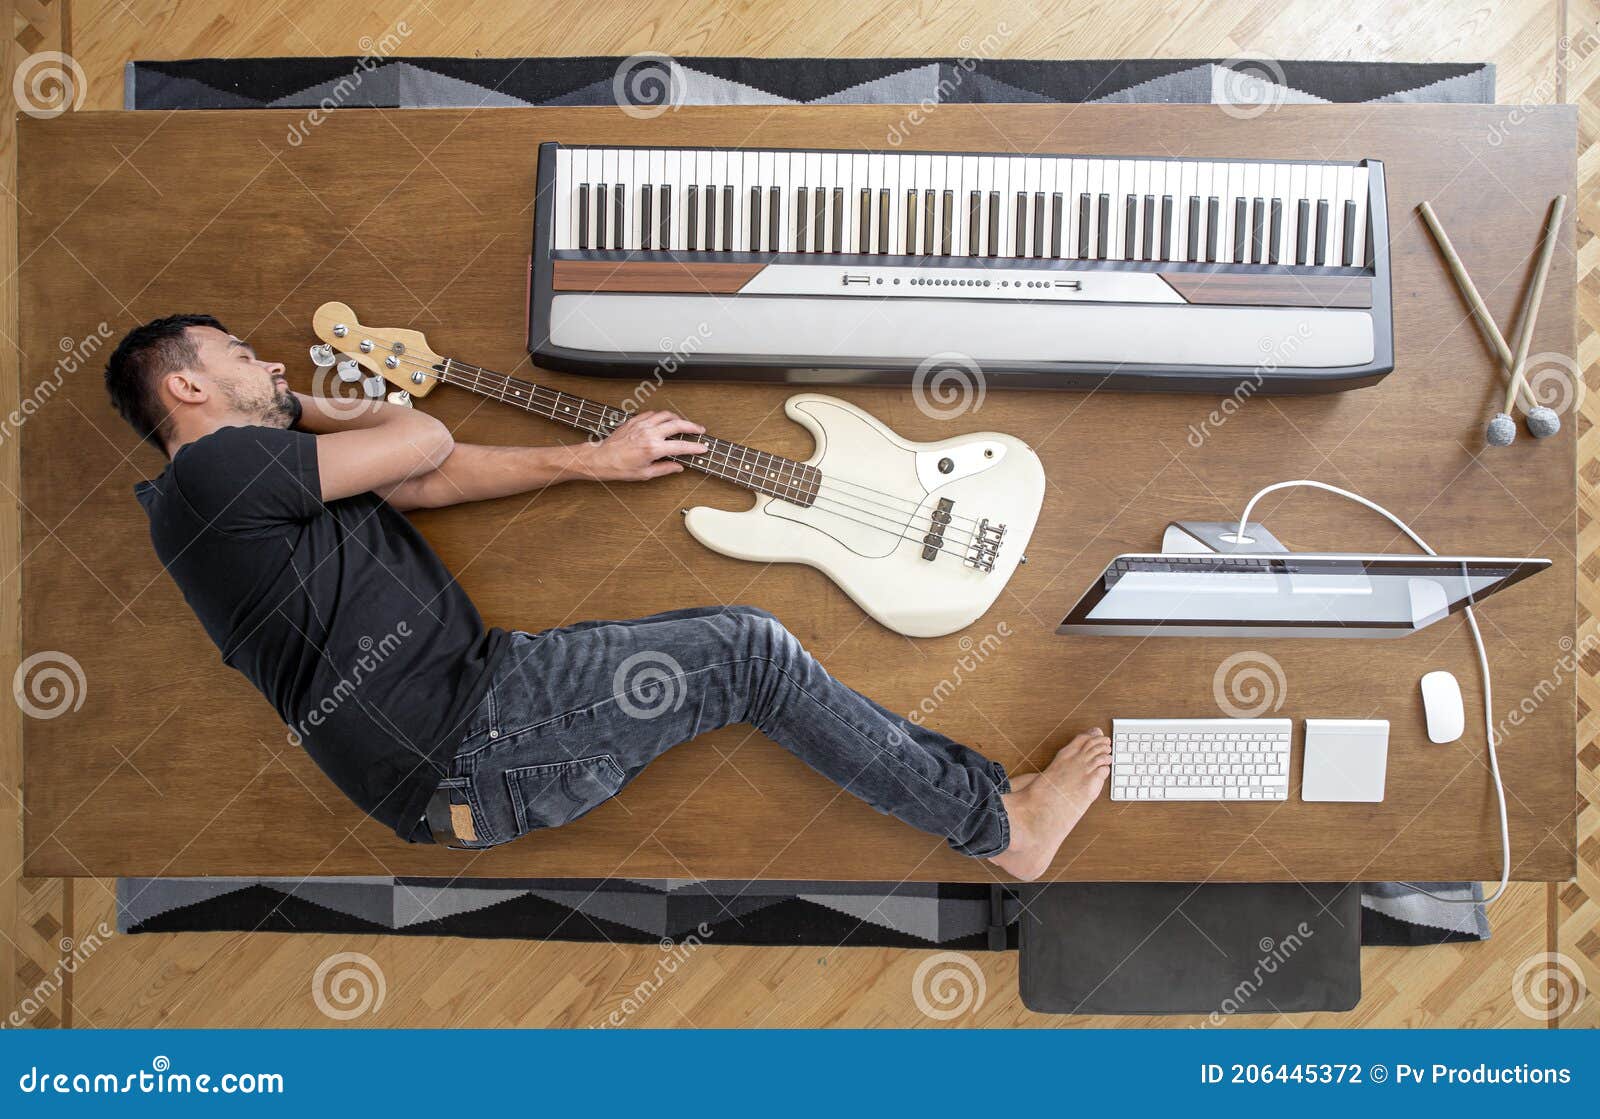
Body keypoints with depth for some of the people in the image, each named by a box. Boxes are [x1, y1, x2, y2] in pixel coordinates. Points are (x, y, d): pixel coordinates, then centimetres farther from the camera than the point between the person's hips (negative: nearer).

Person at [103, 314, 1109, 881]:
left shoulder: (267, 482, 23)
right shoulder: (211, 471, -8)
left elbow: (434, 479, 17)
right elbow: (427, 443, -5)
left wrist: (596, 459, 14)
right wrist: (305, 407, 14)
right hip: (461, 741, -10)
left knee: (740, 643, 5)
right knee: (749, 649, -13)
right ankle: (1000, 821, 0)